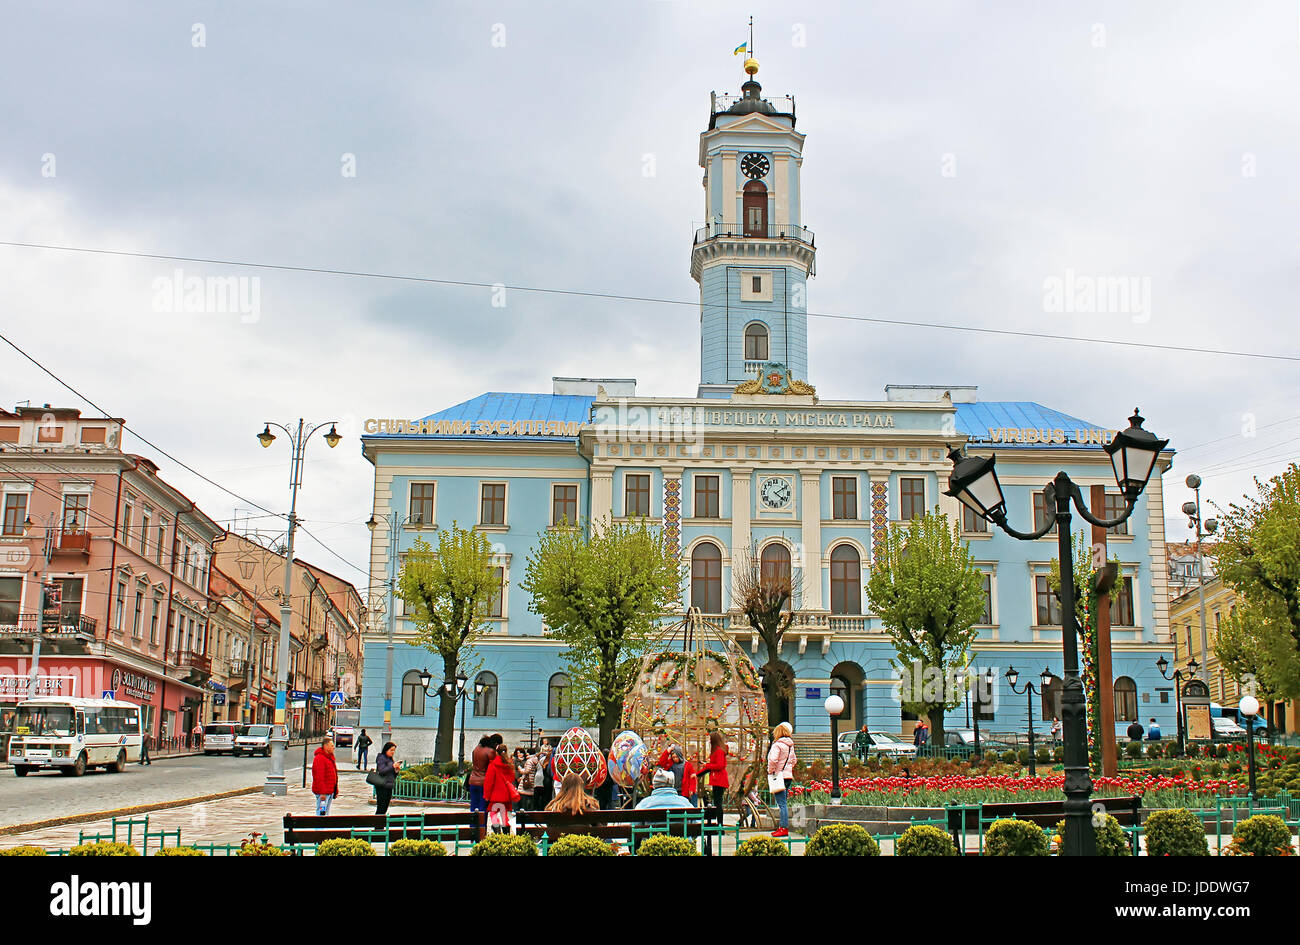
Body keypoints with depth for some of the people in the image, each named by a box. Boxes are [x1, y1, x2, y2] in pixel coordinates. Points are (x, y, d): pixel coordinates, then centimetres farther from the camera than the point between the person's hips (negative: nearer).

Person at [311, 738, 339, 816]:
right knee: (321, 813, -9)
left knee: (326, 813, 12)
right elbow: (319, 778, -21)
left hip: (330, 791, 10)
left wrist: (336, 791, 20)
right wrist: (322, 793, -24)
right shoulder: (319, 759, -15)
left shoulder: (330, 758, 17)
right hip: (322, 792, -10)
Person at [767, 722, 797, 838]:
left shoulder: (778, 744, -12)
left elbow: (773, 760, -23)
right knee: (784, 803, 12)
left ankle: (784, 828, -10)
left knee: (782, 803, -8)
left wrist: (770, 771, -9)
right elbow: (793, 760, 24)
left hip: (779, 776, -8)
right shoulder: (790, 745, 13)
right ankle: (782, 827, 16)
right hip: (788, 775, 8)